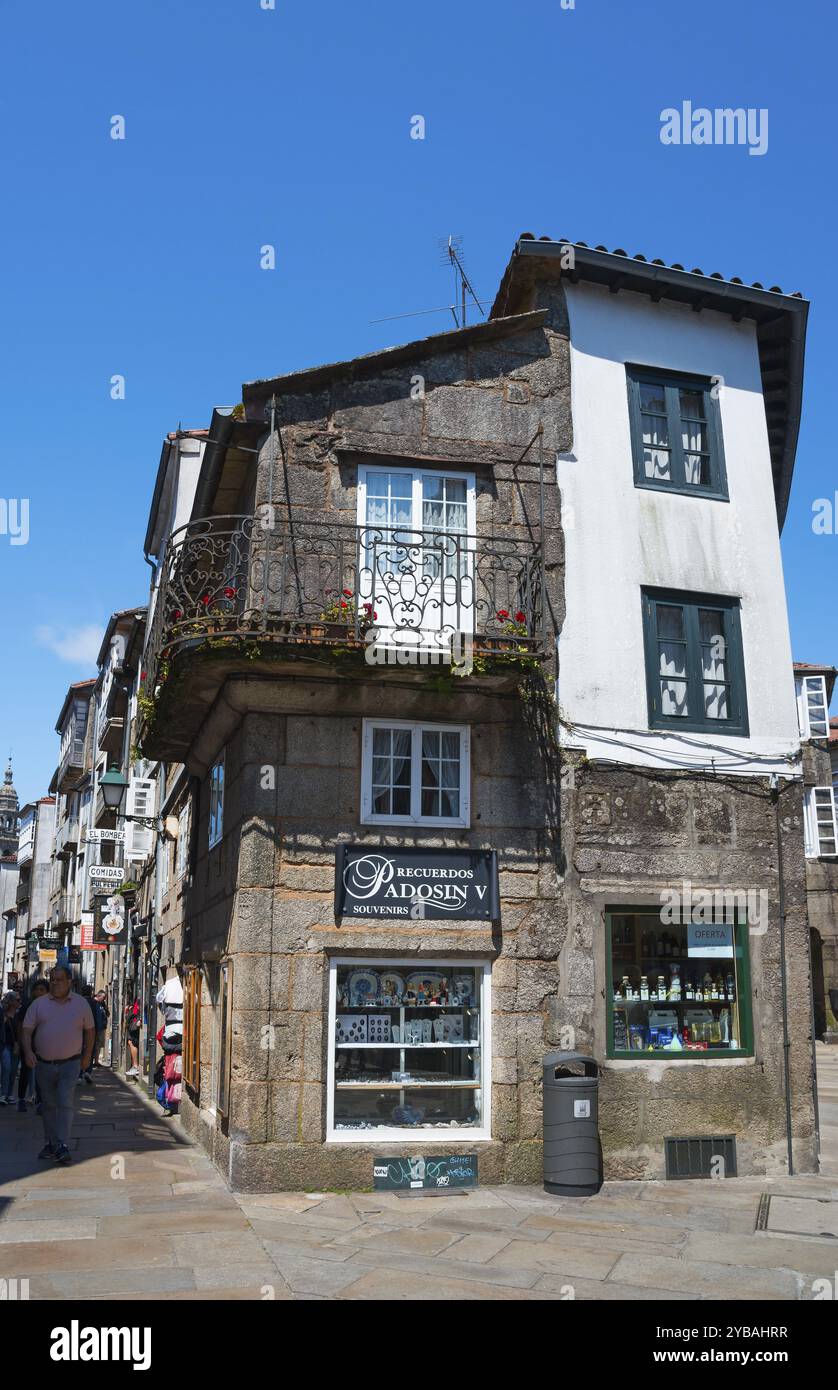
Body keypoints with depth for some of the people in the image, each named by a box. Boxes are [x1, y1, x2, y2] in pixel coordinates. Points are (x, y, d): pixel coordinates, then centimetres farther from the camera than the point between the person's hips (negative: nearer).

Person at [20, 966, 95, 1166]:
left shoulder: (81, 1003, 2)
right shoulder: (39, 1004, 3)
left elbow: (89, 1030, 11)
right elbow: (27, 1030, 0)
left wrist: (87, 1056, 10)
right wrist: (28, 1051, -16)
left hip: (69, 1064, -2)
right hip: (44, 1064, 2)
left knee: (65, 1104, -11)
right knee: (48, 1105, 12)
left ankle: (63, 1146, -13)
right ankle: (50, 1144, 23)